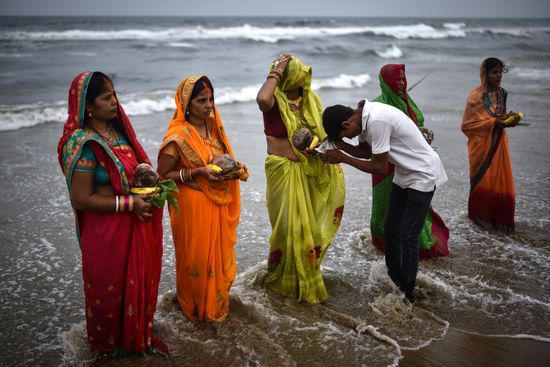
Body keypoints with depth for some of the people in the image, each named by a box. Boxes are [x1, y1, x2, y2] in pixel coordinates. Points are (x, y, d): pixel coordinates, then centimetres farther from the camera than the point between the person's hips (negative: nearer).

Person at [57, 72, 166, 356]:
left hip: (136, 224, 7)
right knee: (111, 287, 12)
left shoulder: (118, 129, 2)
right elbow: (81, 199, -22)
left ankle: (139, 334, 42)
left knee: (139, 281, 20)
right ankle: (110, 344, 36)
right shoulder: (84, 145, -22)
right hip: (106, 230, -7)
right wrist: (129, 204, -21)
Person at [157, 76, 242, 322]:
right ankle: (196, 306, 32)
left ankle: (217, 301, 41)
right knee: (196, 257, 9)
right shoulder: (178, 136, -20)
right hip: (193, 205, -7)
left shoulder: (214, 126, 1)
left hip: (218, 203, 7)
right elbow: (162, 174, -15)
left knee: (219, 253, 19)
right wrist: (197, 172, -24)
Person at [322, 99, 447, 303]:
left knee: (407, 236, -6)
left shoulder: (377, 121, -30)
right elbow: (367, 151, 8)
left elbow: (380, 168, -25)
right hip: (404, 174, 10)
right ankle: (394, 281, 27)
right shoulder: (364, 117, -3)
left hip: (422, 175, -9)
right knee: (391, 229, 13)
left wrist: (343, 158, -18)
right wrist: (340, 145, -8)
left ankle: (407, 294, 6)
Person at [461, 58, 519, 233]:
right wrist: (493, 123, -21)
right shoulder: (475, 97, -14)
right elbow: (467, 125, -14)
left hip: (499, 143, 6)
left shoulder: (501, 93, 5)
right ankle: (481, 217, 22)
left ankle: (498, 217, 22)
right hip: (482, 145, -6)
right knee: (483, 180, 5)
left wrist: (509, 121, -4)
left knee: (501, 180, 8)